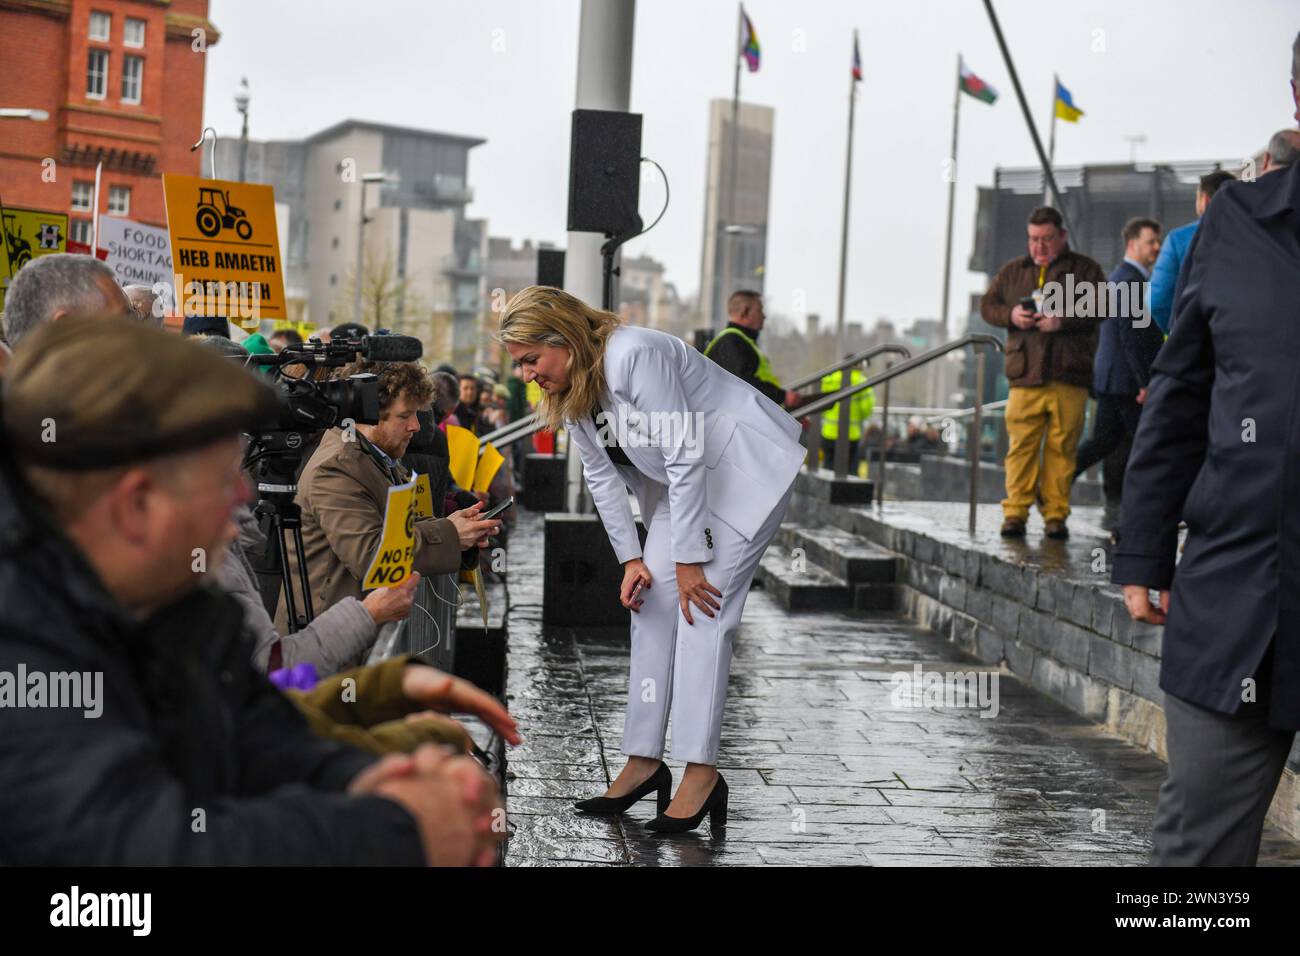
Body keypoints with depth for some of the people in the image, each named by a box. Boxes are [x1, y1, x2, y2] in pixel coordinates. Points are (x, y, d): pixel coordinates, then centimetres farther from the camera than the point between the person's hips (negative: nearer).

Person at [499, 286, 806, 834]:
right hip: (682, 481, 9)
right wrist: (631, 558, -2)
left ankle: (702, 773, -13)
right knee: (651, 605, 4)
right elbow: (600, 476, 6)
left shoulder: (635, 357, -28)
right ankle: (644, 761, 10)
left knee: (702, 610, -16)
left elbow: (684, 458, -27)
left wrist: (689, 560, -23)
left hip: (748, 467, -9)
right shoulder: (569, 390, 0)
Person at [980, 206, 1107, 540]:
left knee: (1062, 446, -1)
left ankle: (1055, 514, 6)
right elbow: (987, 305, 16)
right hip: (1024, 374, 2)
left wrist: (1063, 319, -16)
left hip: (1069, 376, -2)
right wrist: (1010, 315, -5)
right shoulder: (1012, 271, 18)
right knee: (1021, 445, -4)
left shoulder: (1084, 269, 9)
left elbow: (1099, 308, -2)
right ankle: (1015, 512, 0)